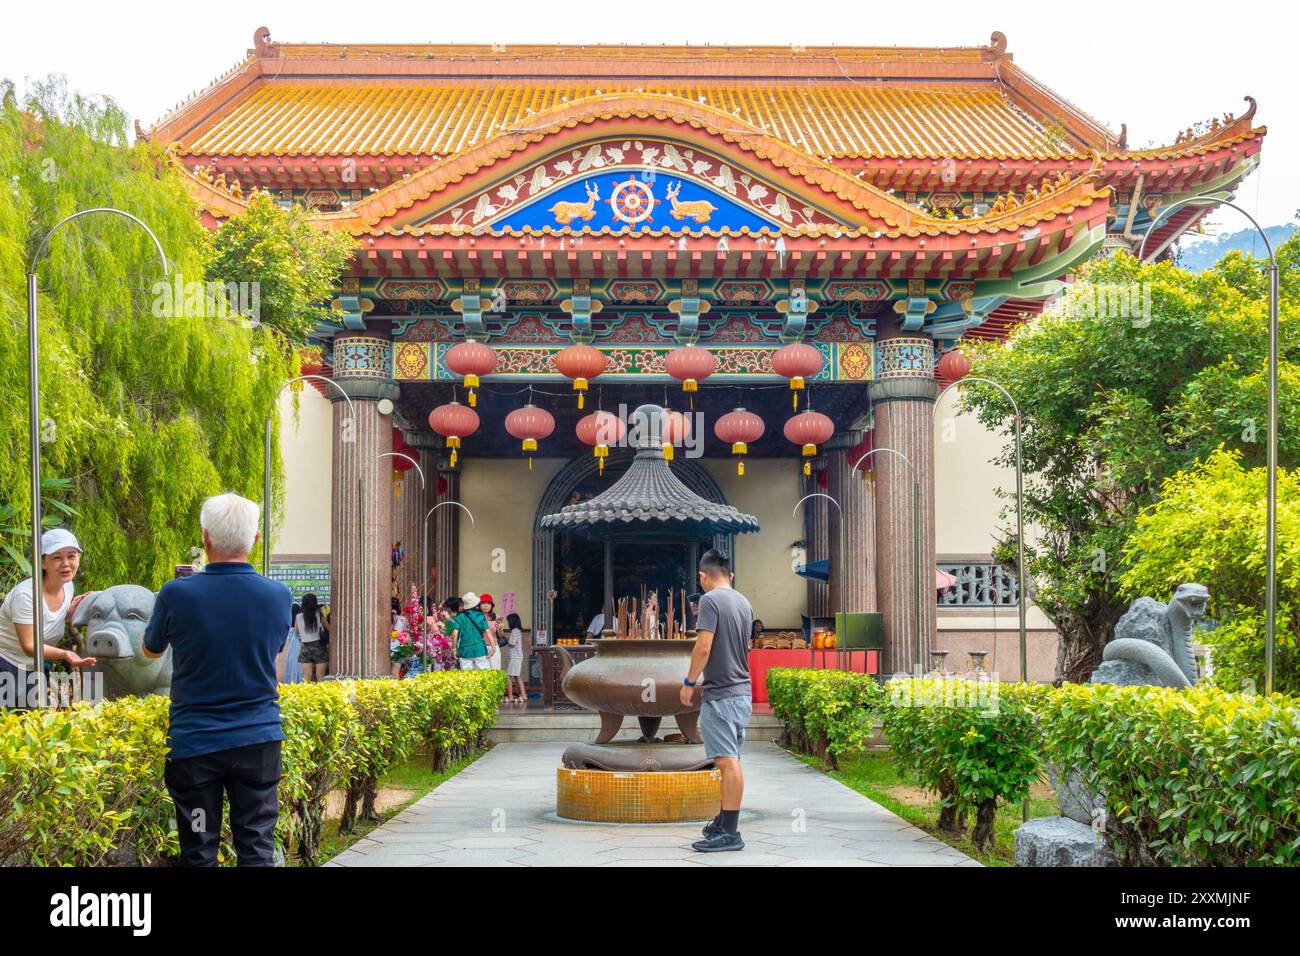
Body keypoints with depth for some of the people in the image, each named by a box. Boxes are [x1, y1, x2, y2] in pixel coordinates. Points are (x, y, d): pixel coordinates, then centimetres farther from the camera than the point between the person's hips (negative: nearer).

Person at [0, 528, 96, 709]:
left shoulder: (68, 587, -3)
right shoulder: (26, 594, -26)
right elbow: (29, 646, -25)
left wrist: (70, 612, -8)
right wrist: (64, 654, -40)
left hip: (36, 667, 7)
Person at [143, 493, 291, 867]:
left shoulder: (177, 594, -14)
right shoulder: (279, 596, -7)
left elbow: (151, 650, 7)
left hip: (194, 743, -1)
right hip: (258, 739, 2)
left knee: (199, 853, 9)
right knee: (257, 849, 8)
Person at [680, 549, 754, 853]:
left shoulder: (710, 600, -11)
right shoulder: (744, 603, 14)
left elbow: (704, 647, -17)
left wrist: (689, 683, -6)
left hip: (720, 695, -9)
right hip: (743, 691, 9)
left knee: (727, 761, -9)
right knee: (729, 761, 16)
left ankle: (730, 833, -8)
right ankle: (724, 821, 24)